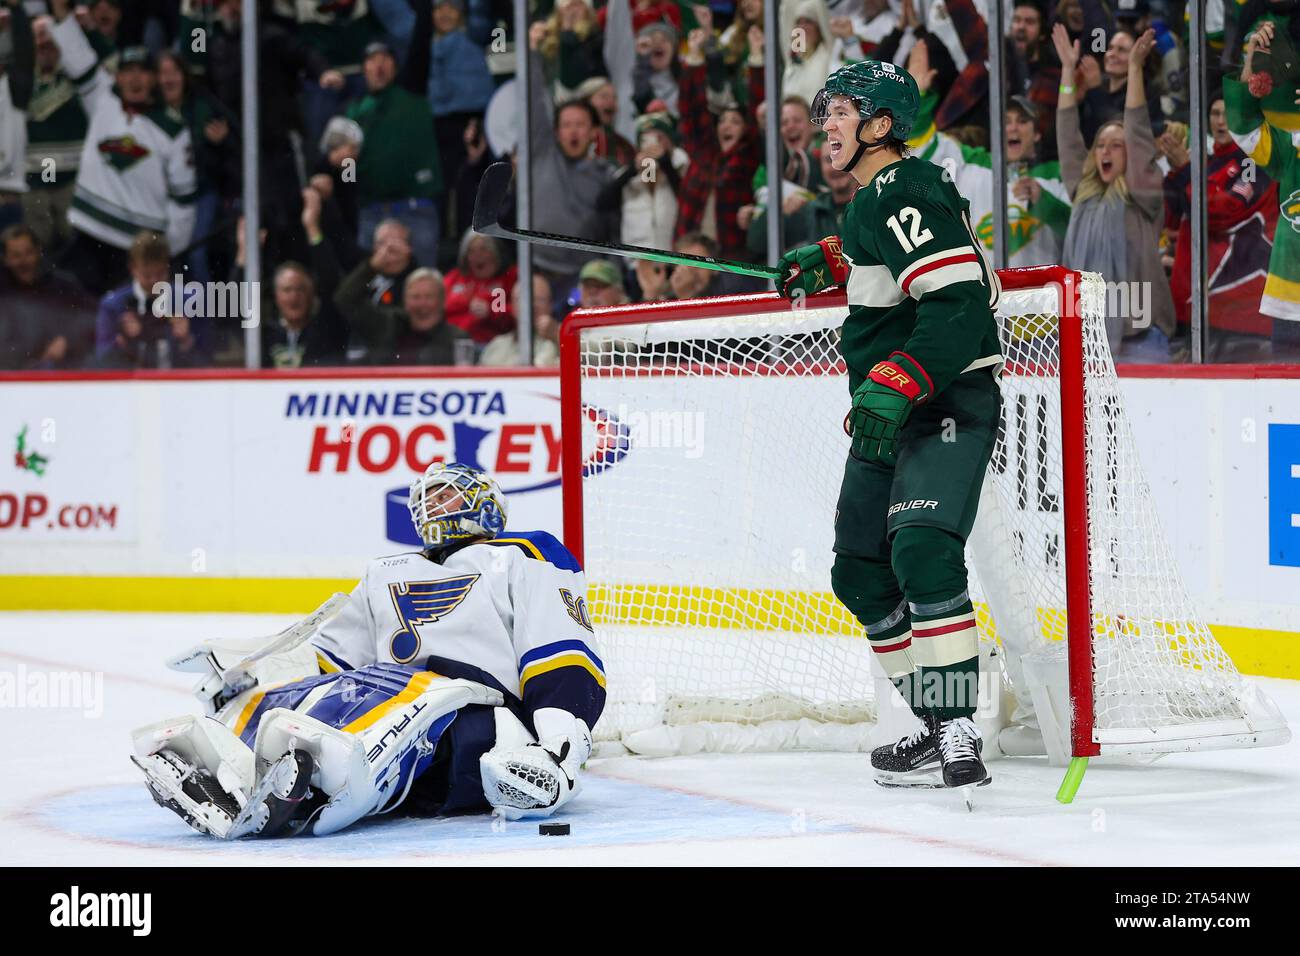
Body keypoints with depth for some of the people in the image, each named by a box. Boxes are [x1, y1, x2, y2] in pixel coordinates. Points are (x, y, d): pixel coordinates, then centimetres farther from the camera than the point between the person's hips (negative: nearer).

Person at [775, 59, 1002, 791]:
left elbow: (959, 305, -28)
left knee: (922, 553, -27)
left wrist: (893, 386, -34)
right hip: (891, 416, 11)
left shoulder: (906, 195, -17)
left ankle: (957, 739, -29)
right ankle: (939, 728, 15)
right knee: (861, 574, 11)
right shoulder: (879, 196, 14)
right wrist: (827, 261, 34)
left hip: (948, 410, -11)